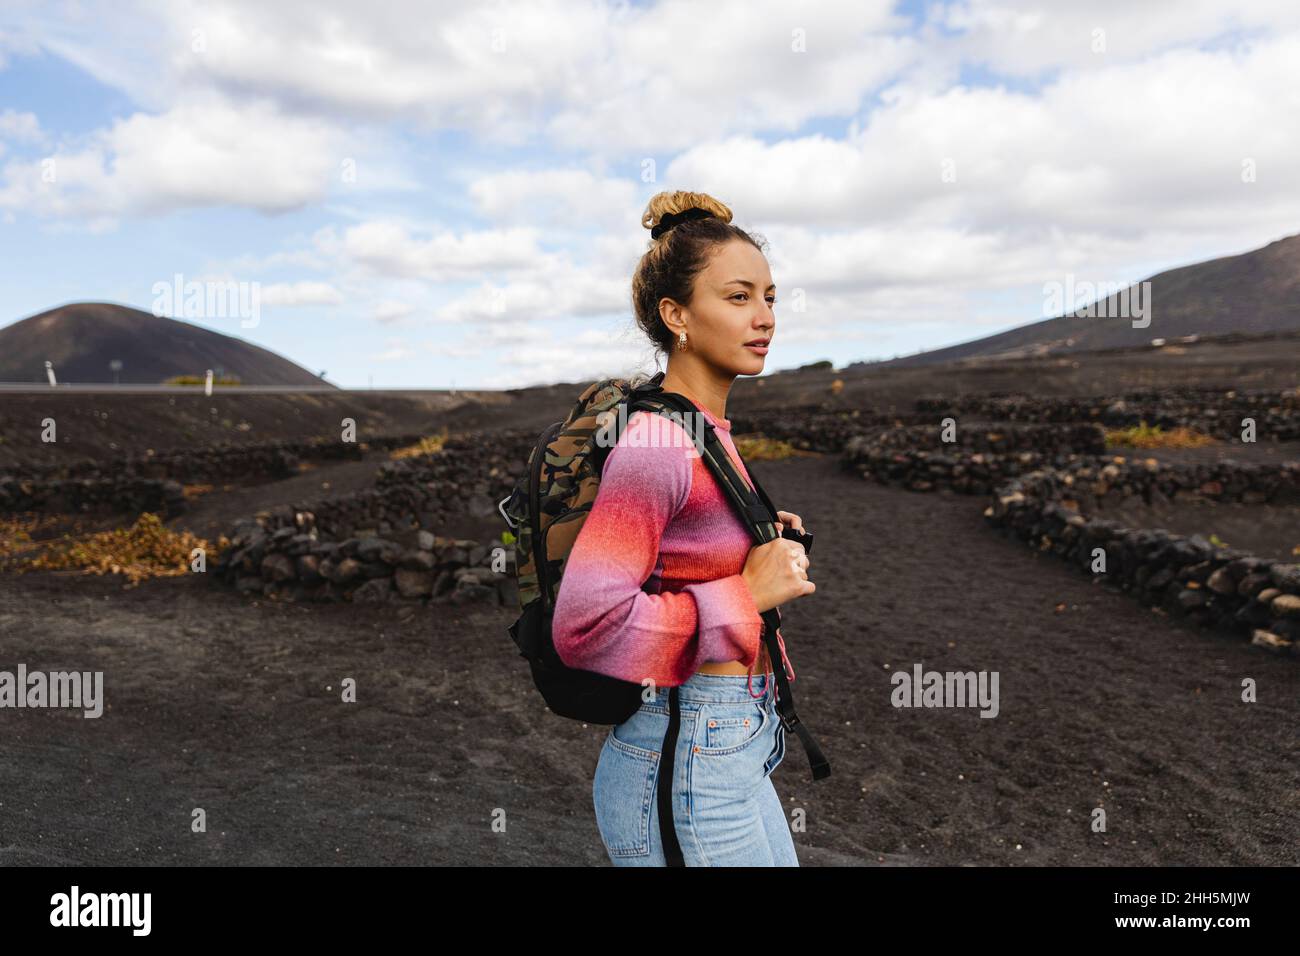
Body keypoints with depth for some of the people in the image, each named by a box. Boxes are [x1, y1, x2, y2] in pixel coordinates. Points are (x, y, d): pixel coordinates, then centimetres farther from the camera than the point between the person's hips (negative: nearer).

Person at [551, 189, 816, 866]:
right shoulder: (657, 443, -21)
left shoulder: (711, 432, 8)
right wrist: (746, 594, -20)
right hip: (687, 758, -9)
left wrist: (772, 545, 2)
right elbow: (585, 626, -28)